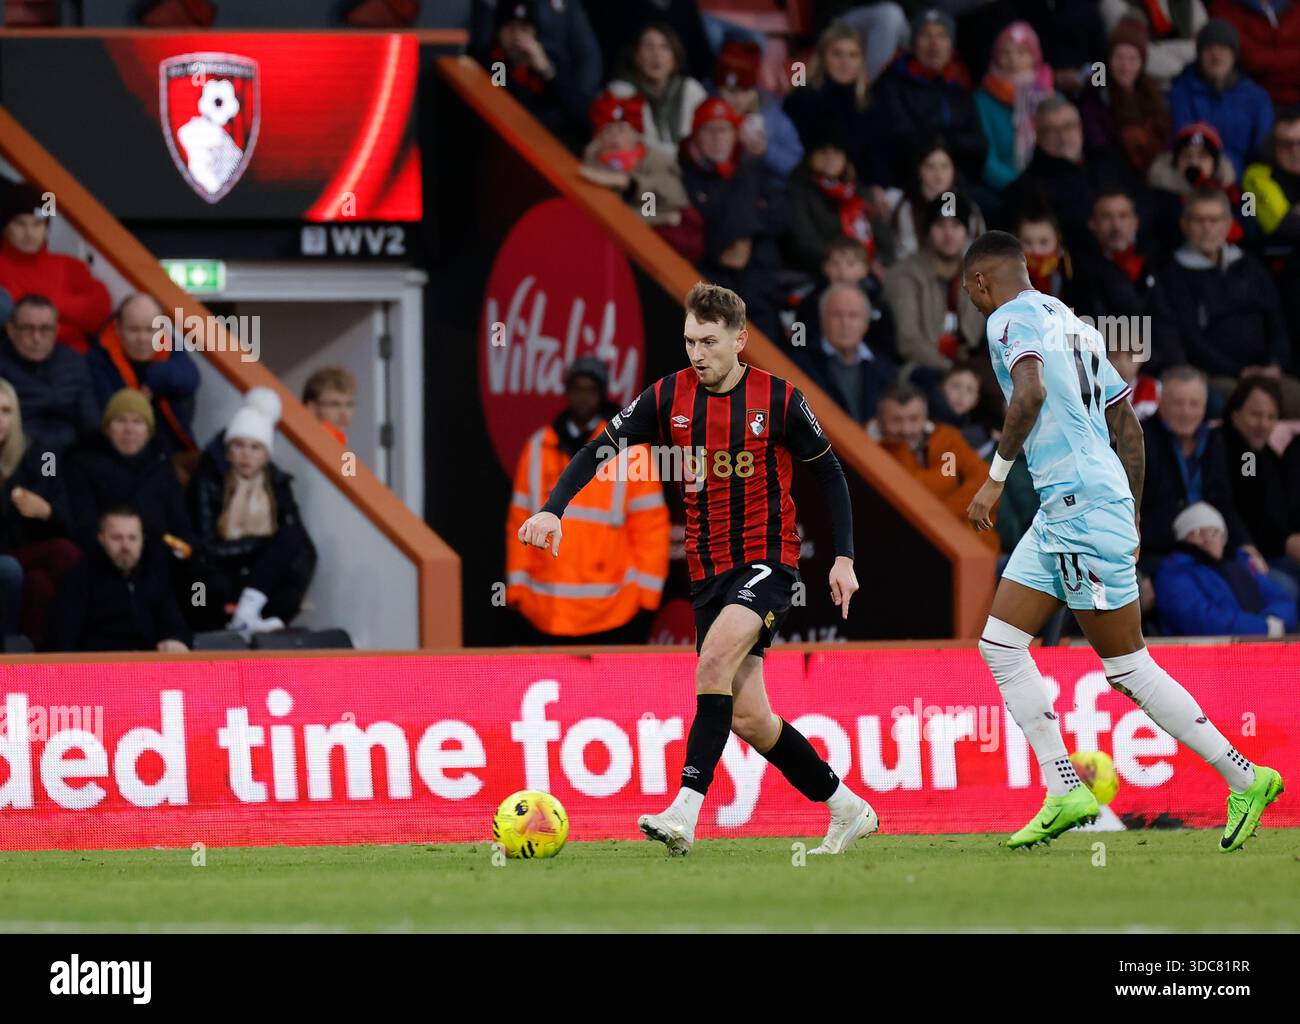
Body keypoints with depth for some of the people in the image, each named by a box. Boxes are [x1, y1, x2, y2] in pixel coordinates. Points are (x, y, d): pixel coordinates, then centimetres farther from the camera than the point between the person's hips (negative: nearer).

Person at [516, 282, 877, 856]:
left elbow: (829, 474, 5)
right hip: (708, 568, 5)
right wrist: (553, 509, -16)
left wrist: (844, 557, 1)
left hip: (769, 559, -5)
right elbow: (599, 449, -1)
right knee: (747, 718, 3)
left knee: (715, 657, -29)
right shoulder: (669, 397, 0)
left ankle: (685, 813, -35)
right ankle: (847, 808, 22)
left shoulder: (780, 400, -6)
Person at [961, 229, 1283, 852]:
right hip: (1062, 517, 10)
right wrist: (1130, 516, 25)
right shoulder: (1072, 322, 21)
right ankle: (1065, 793, 3)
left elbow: (1030, 392, -26)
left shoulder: (1010, 318, -6)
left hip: (1082, 509, -10)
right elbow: (1127, 425, 23)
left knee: (1129, 668, -4)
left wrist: (995, 478, -18)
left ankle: (1245, 779, 1)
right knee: (1000, 643, 8)